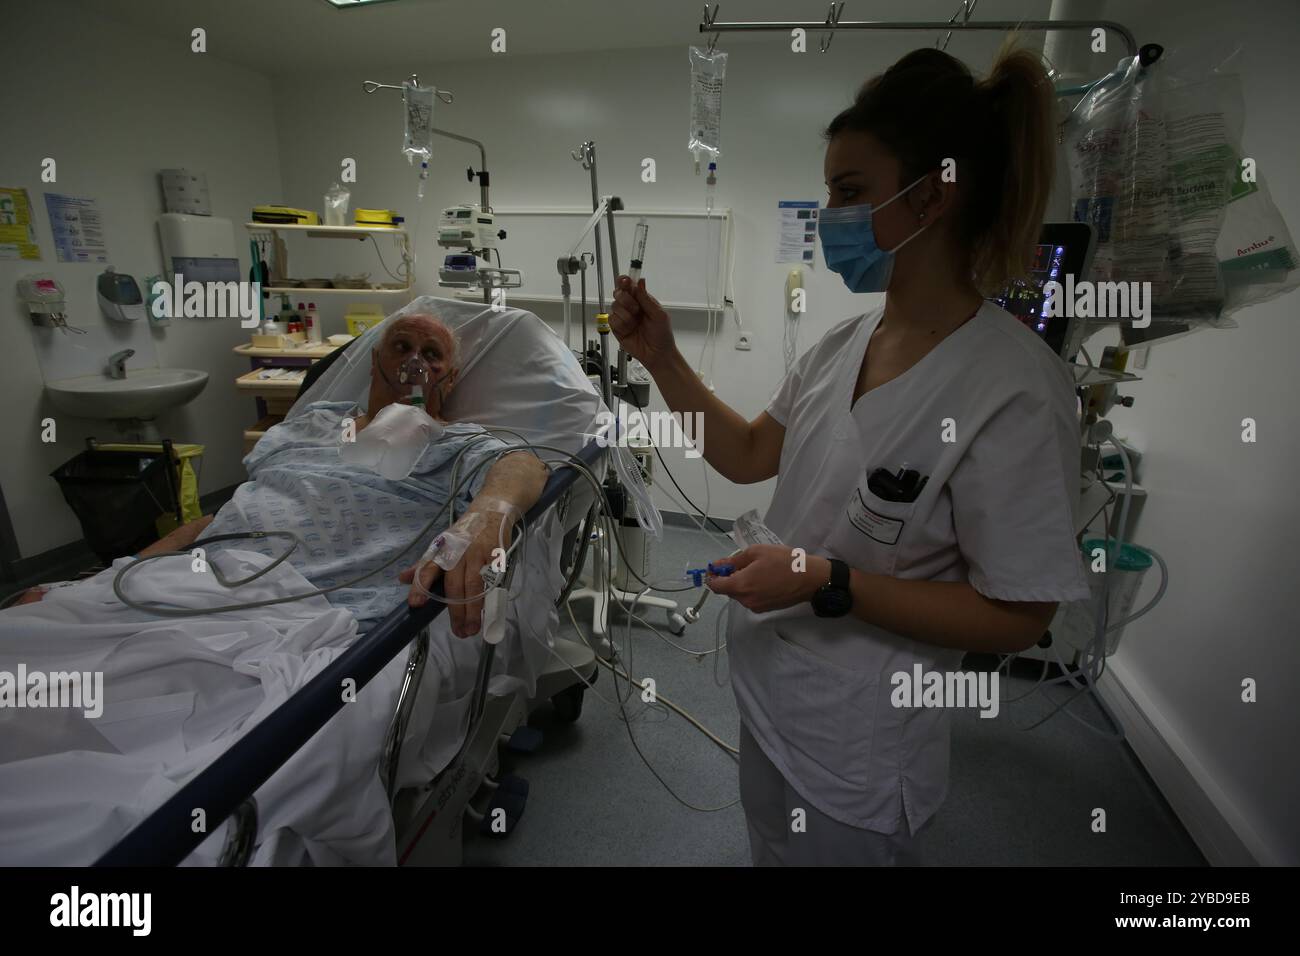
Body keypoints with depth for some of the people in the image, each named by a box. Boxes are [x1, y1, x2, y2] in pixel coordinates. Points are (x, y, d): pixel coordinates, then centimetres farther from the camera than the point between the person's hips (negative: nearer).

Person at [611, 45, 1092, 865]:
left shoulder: (1015, 390, -25)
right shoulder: (847, 340, -4)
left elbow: (1017, 618, -19)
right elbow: (748, 457, 5)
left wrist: (829, 581, -27)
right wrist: (662, 360, -5)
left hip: (853, 756, -6)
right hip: (768, 697, 7)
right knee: (770, 847, 29)